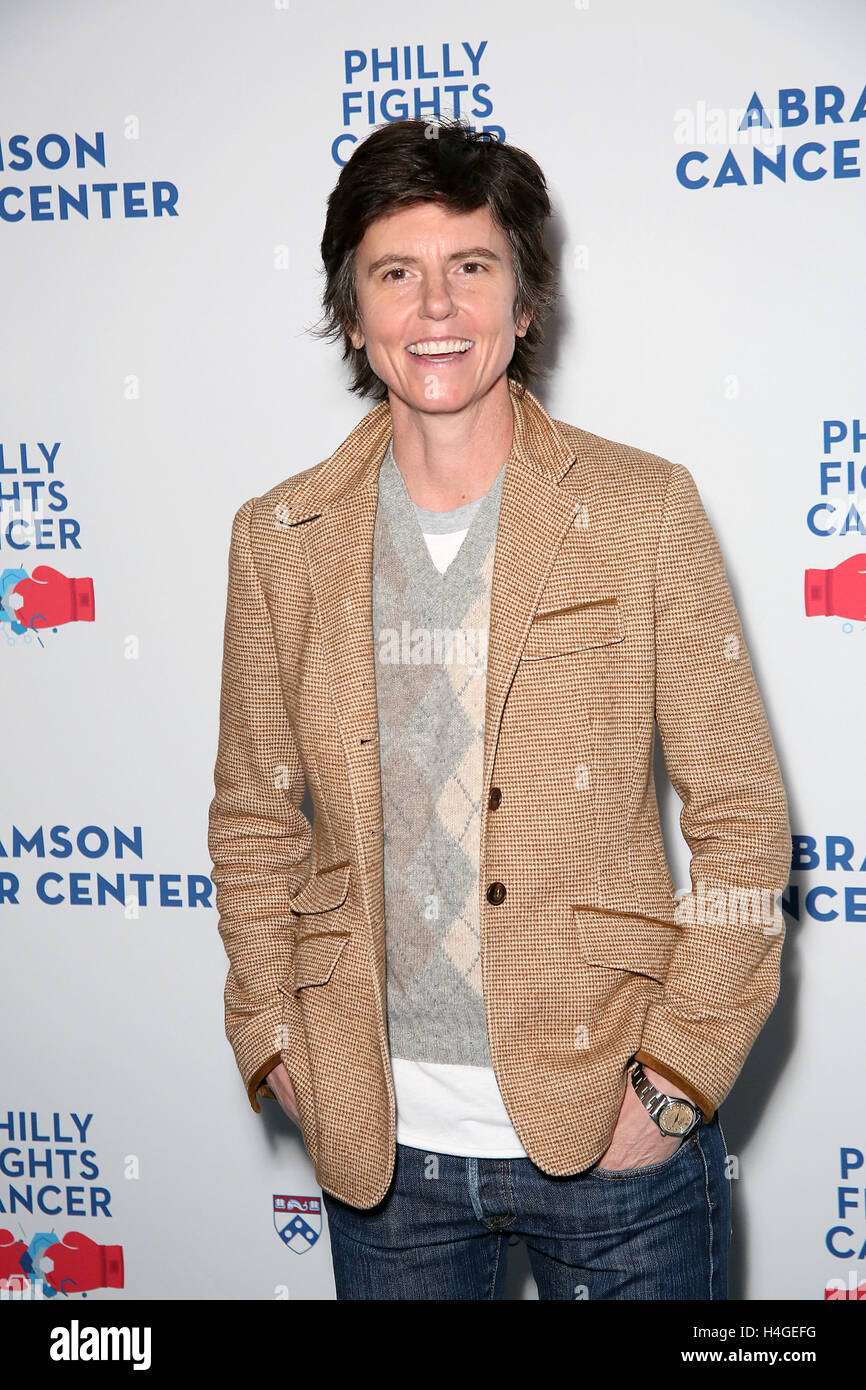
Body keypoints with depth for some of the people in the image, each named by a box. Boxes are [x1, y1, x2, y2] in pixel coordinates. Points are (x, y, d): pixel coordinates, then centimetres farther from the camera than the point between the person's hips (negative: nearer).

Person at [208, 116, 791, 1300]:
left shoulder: (645, 510, -5)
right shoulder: (280, 539, 1)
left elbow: (743, 819, -4)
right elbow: (255, 819, 9)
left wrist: (677, 1076, -9)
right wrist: (273, 1040, 0)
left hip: (607, 1133, -1)